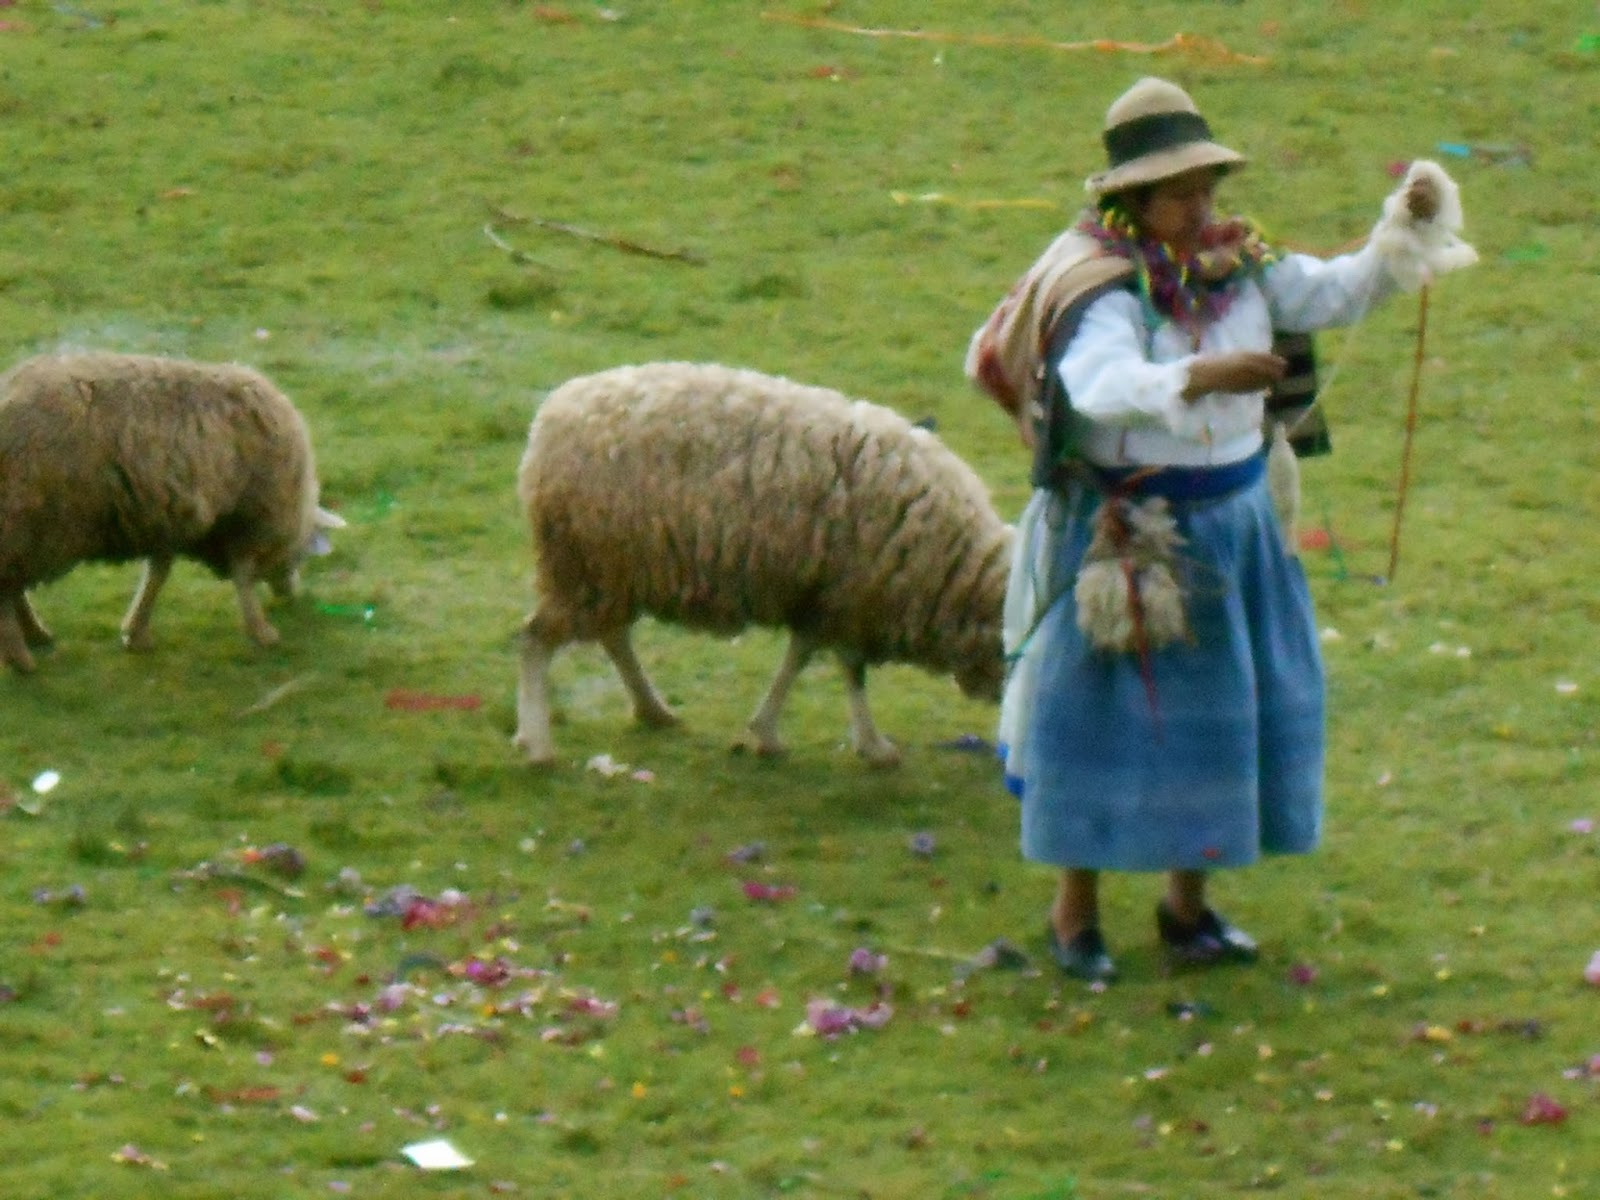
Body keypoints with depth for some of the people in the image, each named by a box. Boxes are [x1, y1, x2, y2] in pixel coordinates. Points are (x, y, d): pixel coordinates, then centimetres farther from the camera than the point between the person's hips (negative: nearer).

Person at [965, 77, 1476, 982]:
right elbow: (1100, 382, -38)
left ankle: (1189, 903, 24)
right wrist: (1200, 377, -54)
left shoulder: (1241, 267, 2)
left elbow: (1335, 294, 8)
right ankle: (1076, 908, 13)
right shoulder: (1106, 288, -20)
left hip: (1235, 524, 7)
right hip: (1131, 531, -7)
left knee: (1229, 708, 10)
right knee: (1111, 713, 0)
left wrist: (1406, 231, -9)